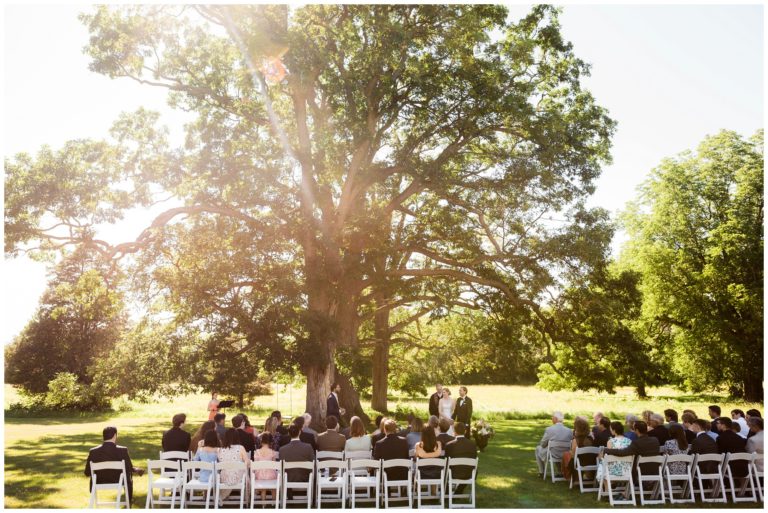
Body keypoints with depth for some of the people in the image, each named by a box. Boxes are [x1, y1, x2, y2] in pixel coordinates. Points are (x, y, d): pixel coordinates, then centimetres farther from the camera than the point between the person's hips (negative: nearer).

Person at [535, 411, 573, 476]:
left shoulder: (549, 429, -19)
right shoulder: (569, 431, -10)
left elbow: (543, 445, -7)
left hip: (552, 455, -3)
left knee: (538, 448, 28)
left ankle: (541, 472, 34)